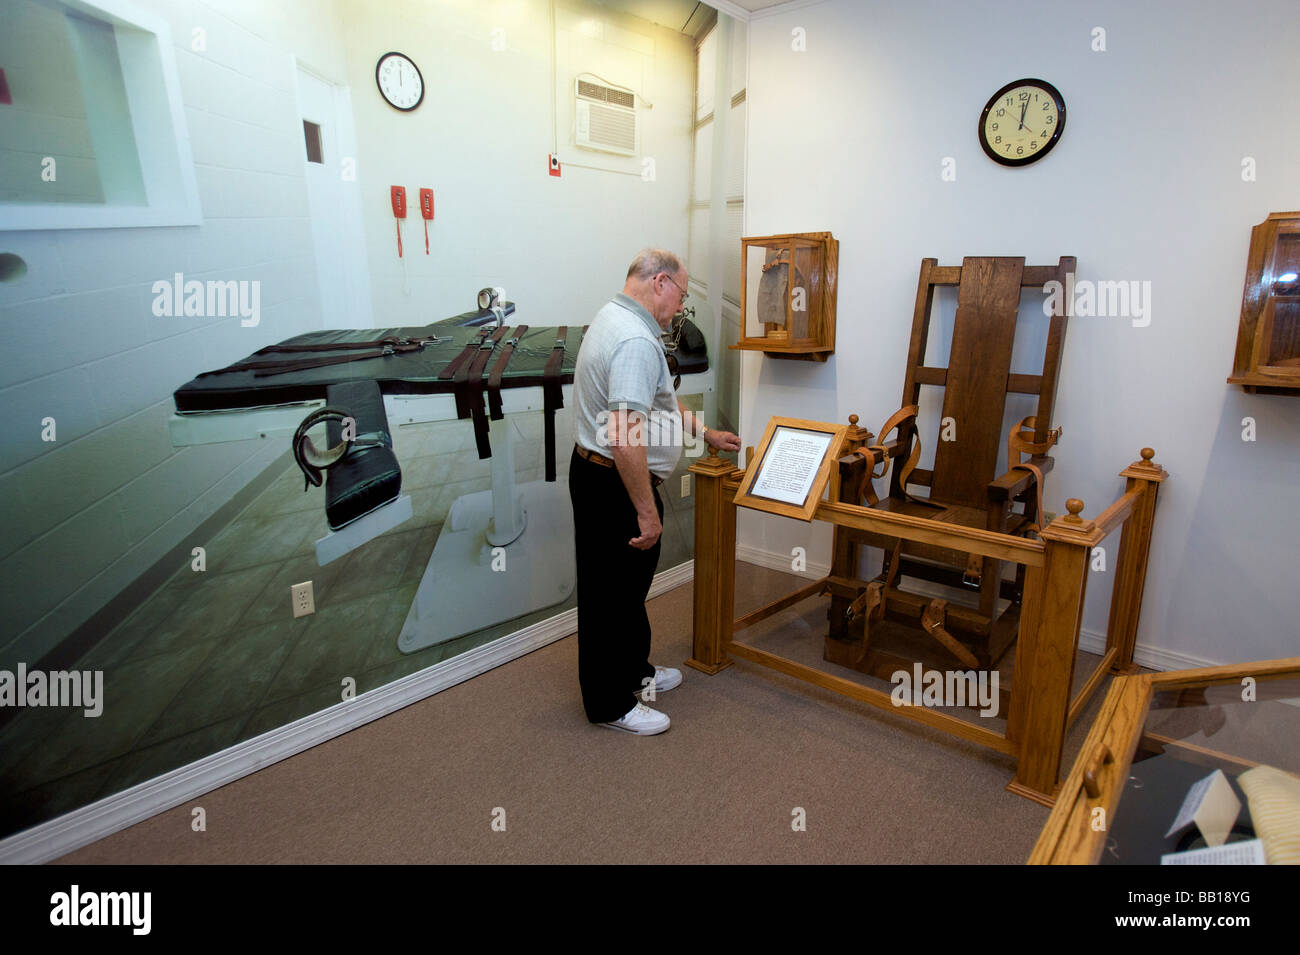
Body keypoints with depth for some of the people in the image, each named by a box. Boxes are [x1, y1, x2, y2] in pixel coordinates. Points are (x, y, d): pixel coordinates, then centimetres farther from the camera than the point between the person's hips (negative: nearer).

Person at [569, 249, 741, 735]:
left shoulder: (612, 318, 11)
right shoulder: (636, 341, -24)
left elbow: (654, 400, 22)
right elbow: (626, 437, -31)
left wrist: (705, 431, 24)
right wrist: (647, 512, -25)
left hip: (594, 472, 11)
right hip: (616, 487, -11)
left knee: (627, 586, 22)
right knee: (613, 594, 3)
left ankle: (633, 670, 40)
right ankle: (609, 703, 20)